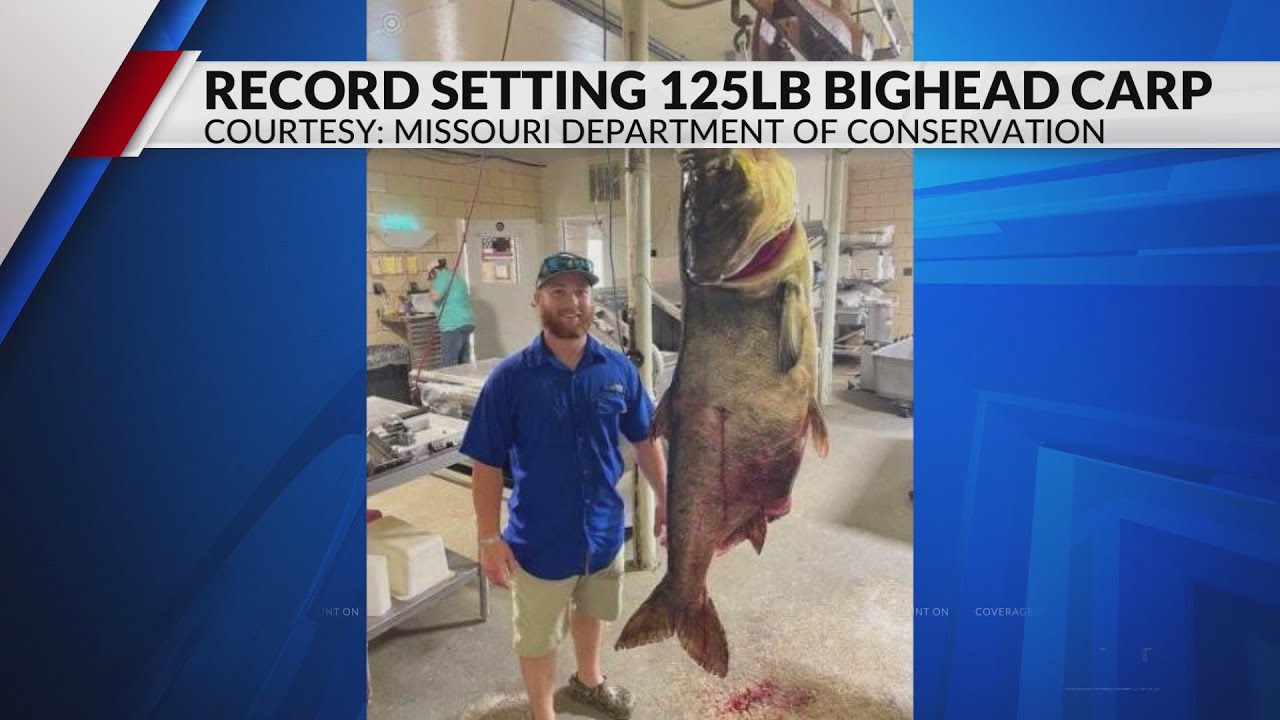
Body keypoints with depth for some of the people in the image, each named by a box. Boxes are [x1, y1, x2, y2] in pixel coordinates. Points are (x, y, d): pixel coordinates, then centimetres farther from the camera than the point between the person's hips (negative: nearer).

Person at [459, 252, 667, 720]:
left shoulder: (618, 370, -8)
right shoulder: (510, 377, -16)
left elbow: (645, 440, 3)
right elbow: (487, 465, -12)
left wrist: (664, 500, 5)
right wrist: (489, 539, -13)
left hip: (604, 529, 3)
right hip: (540, 539, -3)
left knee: (590, 612, 28)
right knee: (538, 637, 17)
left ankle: (588, 680, 57)